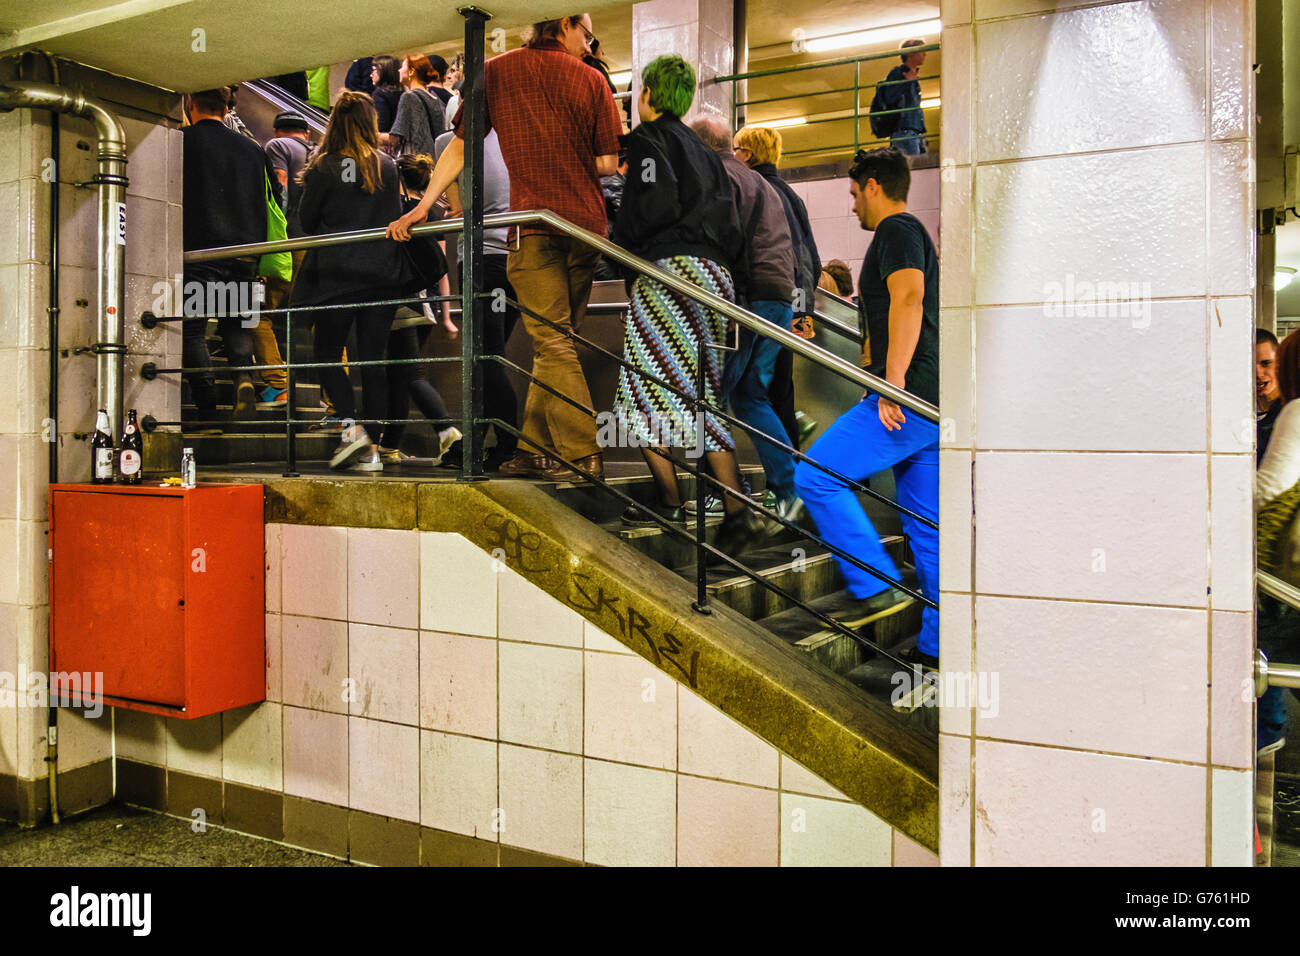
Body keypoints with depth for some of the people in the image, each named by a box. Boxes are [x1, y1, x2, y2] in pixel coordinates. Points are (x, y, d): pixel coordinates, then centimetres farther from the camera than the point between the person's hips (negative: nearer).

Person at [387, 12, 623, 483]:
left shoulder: (496, 71, 9)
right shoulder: (591, 79, 8)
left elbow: (460, 147, 7)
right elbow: (607, 164, 3)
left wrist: (423, 206, 10)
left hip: (534, 223, -2)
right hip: (587, 224, 2)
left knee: (552, 342, -4)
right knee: (558, 339, 11)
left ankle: (582, 455, -11)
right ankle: (535, 447, 15)